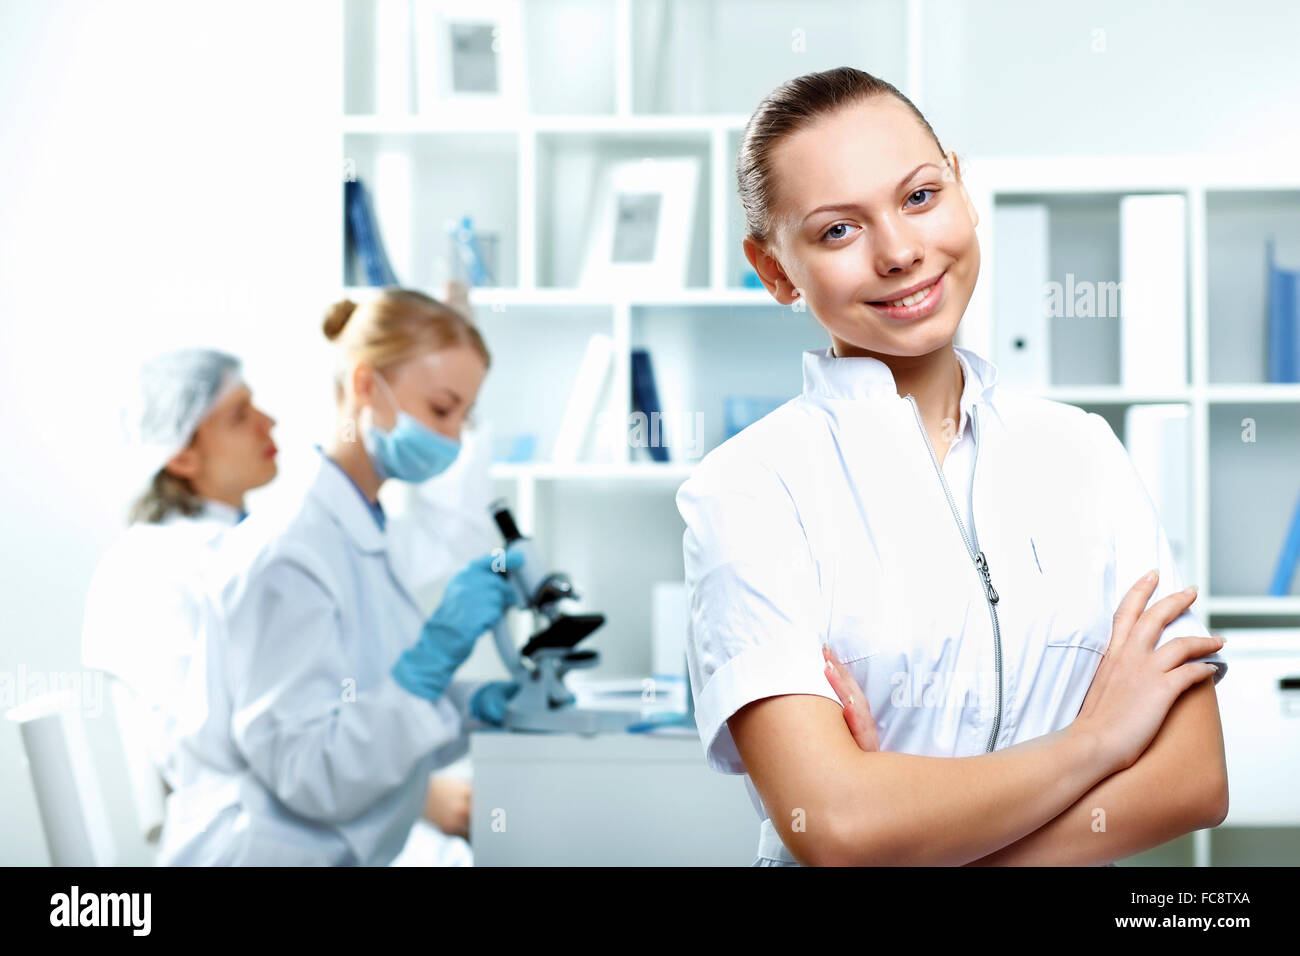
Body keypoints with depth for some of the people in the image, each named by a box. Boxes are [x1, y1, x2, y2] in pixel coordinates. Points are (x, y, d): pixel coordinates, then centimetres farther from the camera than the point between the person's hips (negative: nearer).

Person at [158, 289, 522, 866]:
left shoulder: (360, 532, 9)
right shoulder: (285, 548, -17)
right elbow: (316, 779, -19)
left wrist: (473, 705, 0)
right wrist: (438, 650, -24)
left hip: (339, 852, 8)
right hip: (266, 852, -8)